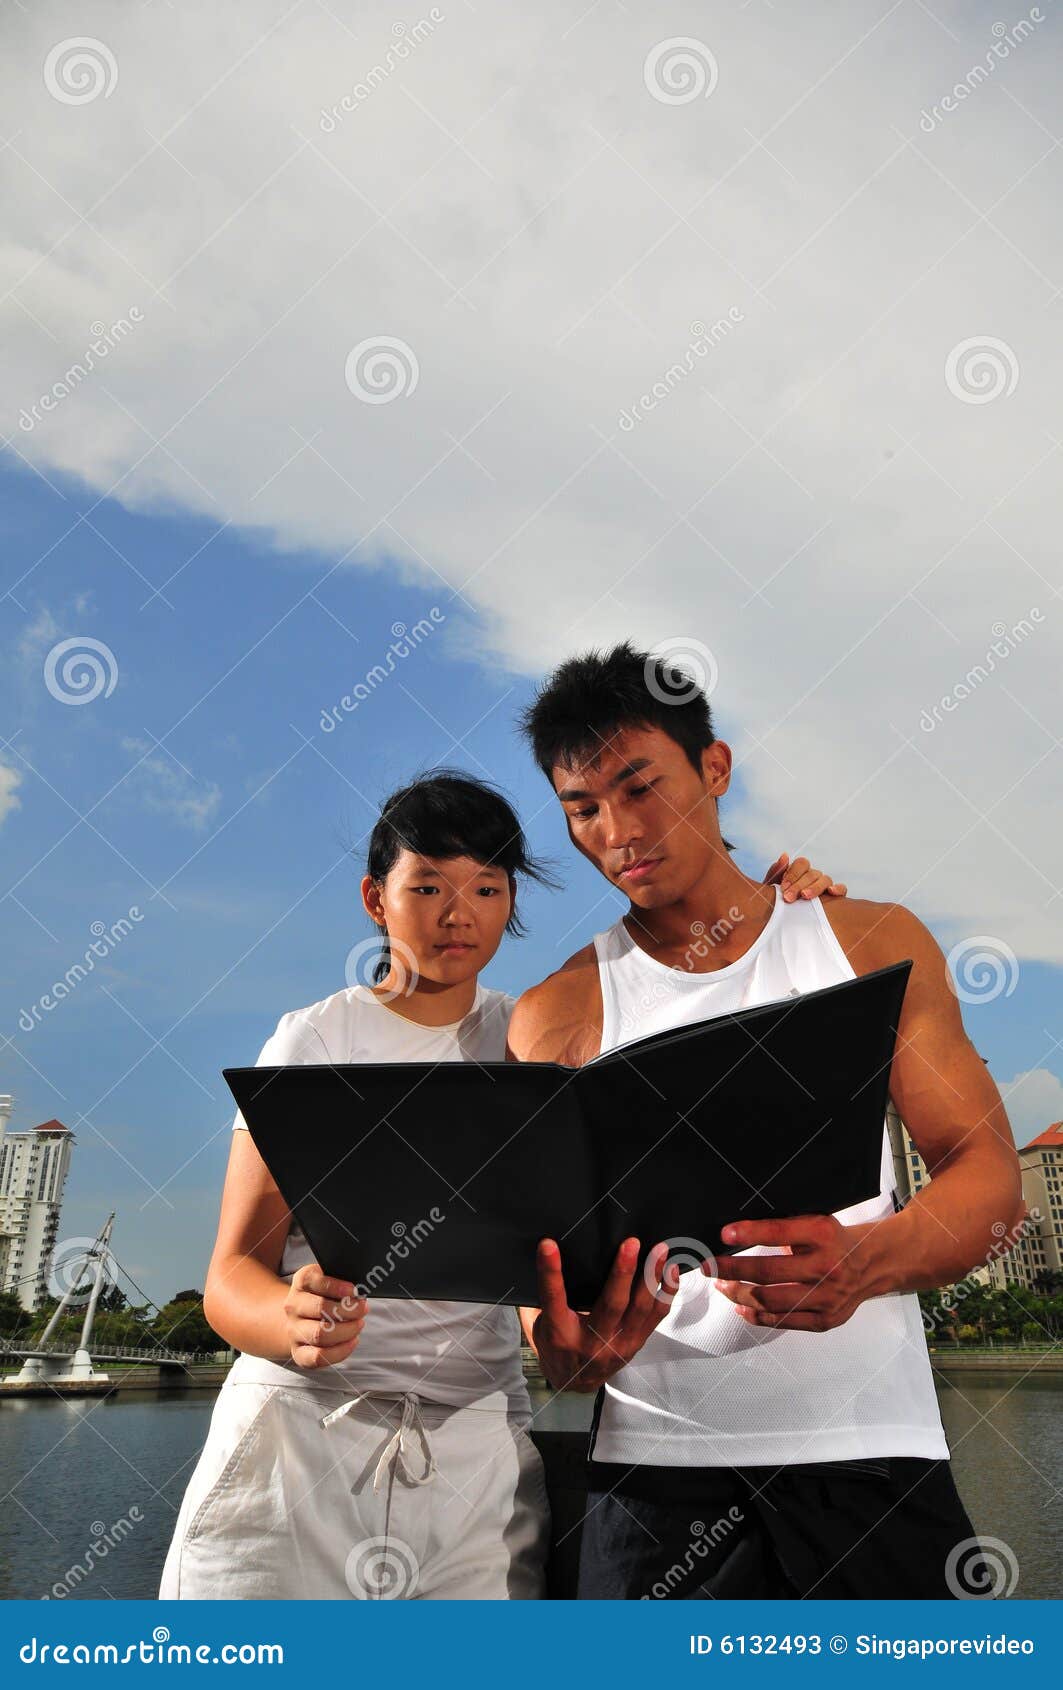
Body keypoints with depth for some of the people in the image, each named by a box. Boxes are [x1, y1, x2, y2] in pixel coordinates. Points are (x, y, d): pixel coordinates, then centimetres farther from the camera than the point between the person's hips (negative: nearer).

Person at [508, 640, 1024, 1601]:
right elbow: (545, 1254, -2)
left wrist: (866, 1261, -23)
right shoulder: (559, 1015, 2)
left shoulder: (878, 946, 3)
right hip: (661, 1461, 0)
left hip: (874, 1446, 1)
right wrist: (567, 1350, -26)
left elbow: (989, 1170, -1)